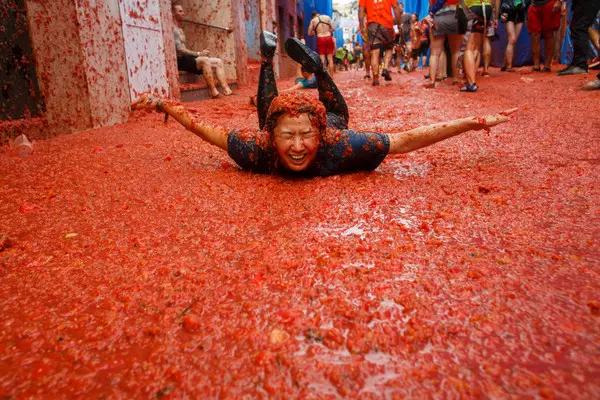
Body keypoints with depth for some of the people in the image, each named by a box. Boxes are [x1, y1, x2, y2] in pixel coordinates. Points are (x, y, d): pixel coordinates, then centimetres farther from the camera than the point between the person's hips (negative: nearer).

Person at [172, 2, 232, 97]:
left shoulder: (180, 29, 24)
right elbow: (179, 49, -18)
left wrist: (199, 54, 5)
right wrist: (198, 53, -19)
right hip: (180, 60, -10)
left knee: (219, 61, -1)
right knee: (205, 60, -35)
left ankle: (226, 90, -15)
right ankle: (213, 92, -32)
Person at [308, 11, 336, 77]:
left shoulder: (313, 20, 9)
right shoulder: (327, 17, 11)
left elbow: (309, 33, 8)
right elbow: (333, 29, 7)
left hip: (320, 39, -1)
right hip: (329, 38, 1)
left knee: (322, 60, 1)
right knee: (330, 59, 6)